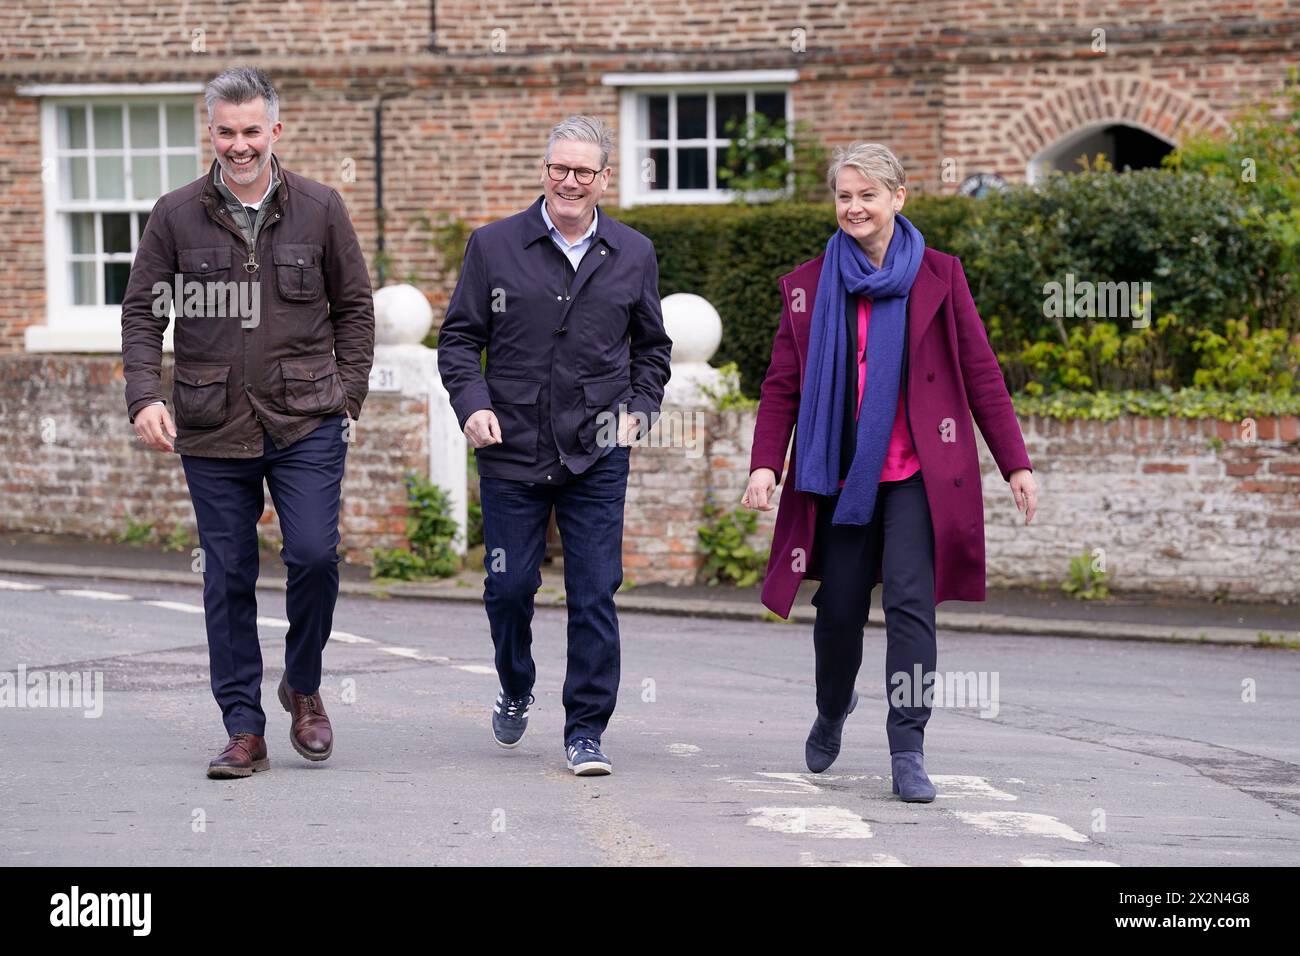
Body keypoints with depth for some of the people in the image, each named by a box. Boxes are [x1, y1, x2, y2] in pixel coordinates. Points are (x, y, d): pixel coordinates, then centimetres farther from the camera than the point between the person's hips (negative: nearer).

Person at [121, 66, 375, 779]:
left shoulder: (319, 209, 4)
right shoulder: (177, 215, 3)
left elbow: (354, 307, 11)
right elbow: (142, 312, 6)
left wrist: (348, 395, 3)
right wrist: (144, 397, -7)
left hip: (306, 423, -1)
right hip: (212, 426, 1)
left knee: (314, 555, -12)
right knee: (227, 576, 3)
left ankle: (303, 686, 15)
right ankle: (244, 729, 11)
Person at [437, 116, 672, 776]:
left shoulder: (633, 256, 7)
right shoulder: (494, 246, 3)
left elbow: (652, 347, 19)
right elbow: (460, 336, 6)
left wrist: (638, 408, 4)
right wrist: (473, 403, -10)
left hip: (597, 456, 0)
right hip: (511, 451, 0)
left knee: (595, 594, -3)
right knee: (509, 586, 4)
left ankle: (585, 732, 5)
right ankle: (515, 691, 33)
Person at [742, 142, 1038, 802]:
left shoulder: (937, 277, 4)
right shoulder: (809, 286, 7)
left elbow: (980, 375, 4)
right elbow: (783, 385, 5)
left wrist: (1015, 464, 1)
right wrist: (765, 464, -8)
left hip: (917, 474, -2)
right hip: (840, 472, 2)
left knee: (911, 600, -13)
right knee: (839, 606, 9)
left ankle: (908, 753, -11)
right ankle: (832, 711, 38)